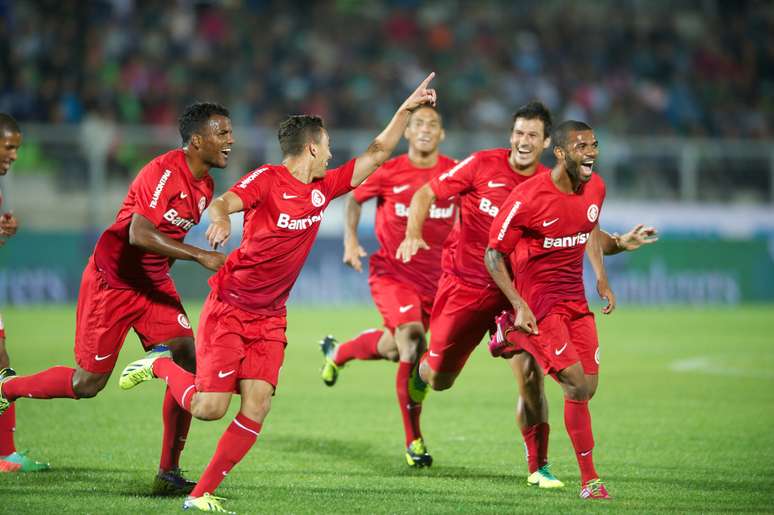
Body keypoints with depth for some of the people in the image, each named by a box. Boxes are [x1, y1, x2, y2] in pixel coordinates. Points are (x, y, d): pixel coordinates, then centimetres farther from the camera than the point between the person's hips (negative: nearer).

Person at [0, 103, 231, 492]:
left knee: (188, 364, -8)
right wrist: (200, 256, -38)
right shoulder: (163, 172, -24)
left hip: (153, 283, 8)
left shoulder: (204, 184, 4)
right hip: (111, 281, -8)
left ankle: (168, 474, -1)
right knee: (88, 383, -2)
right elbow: (138, 233, -36)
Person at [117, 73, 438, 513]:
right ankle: (160, 365, 18)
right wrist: (220, 217, -52)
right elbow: (223, 203, -29)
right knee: (210, 406, -12)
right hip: (229, 307, -6)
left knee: (257, 406, -10)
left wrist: (407, 108, 12)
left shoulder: (323, 188, 9)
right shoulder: (268, 180, -12)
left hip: (271, 317, 6)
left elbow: (378, 153, 16)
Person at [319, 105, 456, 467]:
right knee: (412, 345, -22)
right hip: (391, 272, -4)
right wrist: (350, 240, -3)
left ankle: (338, 352, 47)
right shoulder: (389, 173, -9)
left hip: (434, 277, 4)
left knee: (392, 349, 13)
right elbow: (354, 198, 9)